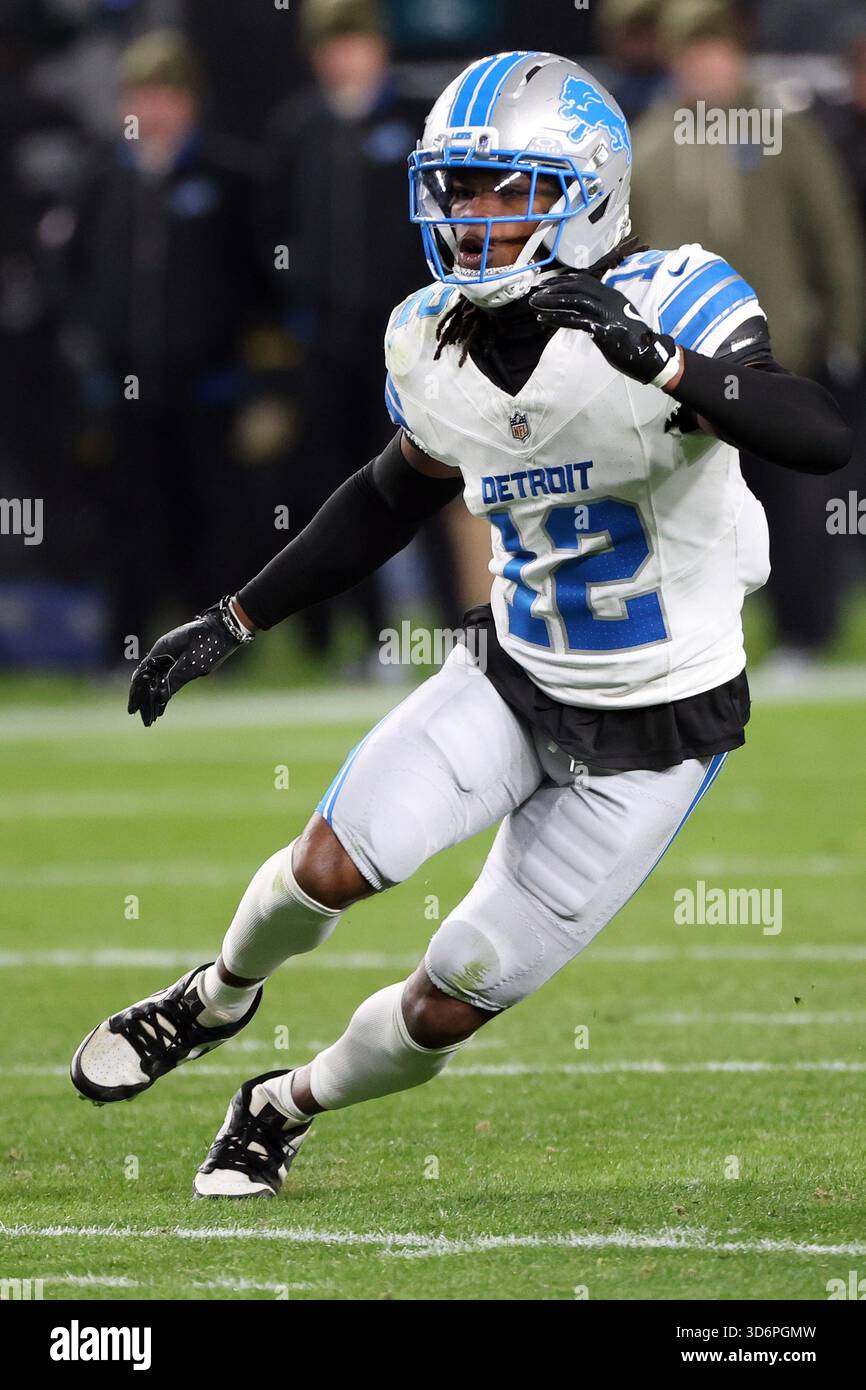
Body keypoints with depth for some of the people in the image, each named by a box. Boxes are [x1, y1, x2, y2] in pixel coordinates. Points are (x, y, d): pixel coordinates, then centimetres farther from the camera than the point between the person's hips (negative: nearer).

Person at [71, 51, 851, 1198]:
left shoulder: (668, 307, -25)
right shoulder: (435, 345, -6)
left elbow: (824, 439, -39)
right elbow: (393, 500, 14)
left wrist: (655, 363, -49)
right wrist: (233, 624, 16)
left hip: (655, 729, -4)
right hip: (516, 674, 4)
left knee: (449, 1008, 0)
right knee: (333, 867, -12)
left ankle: (287, 1108, 31)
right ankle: (219, 1000, 23)